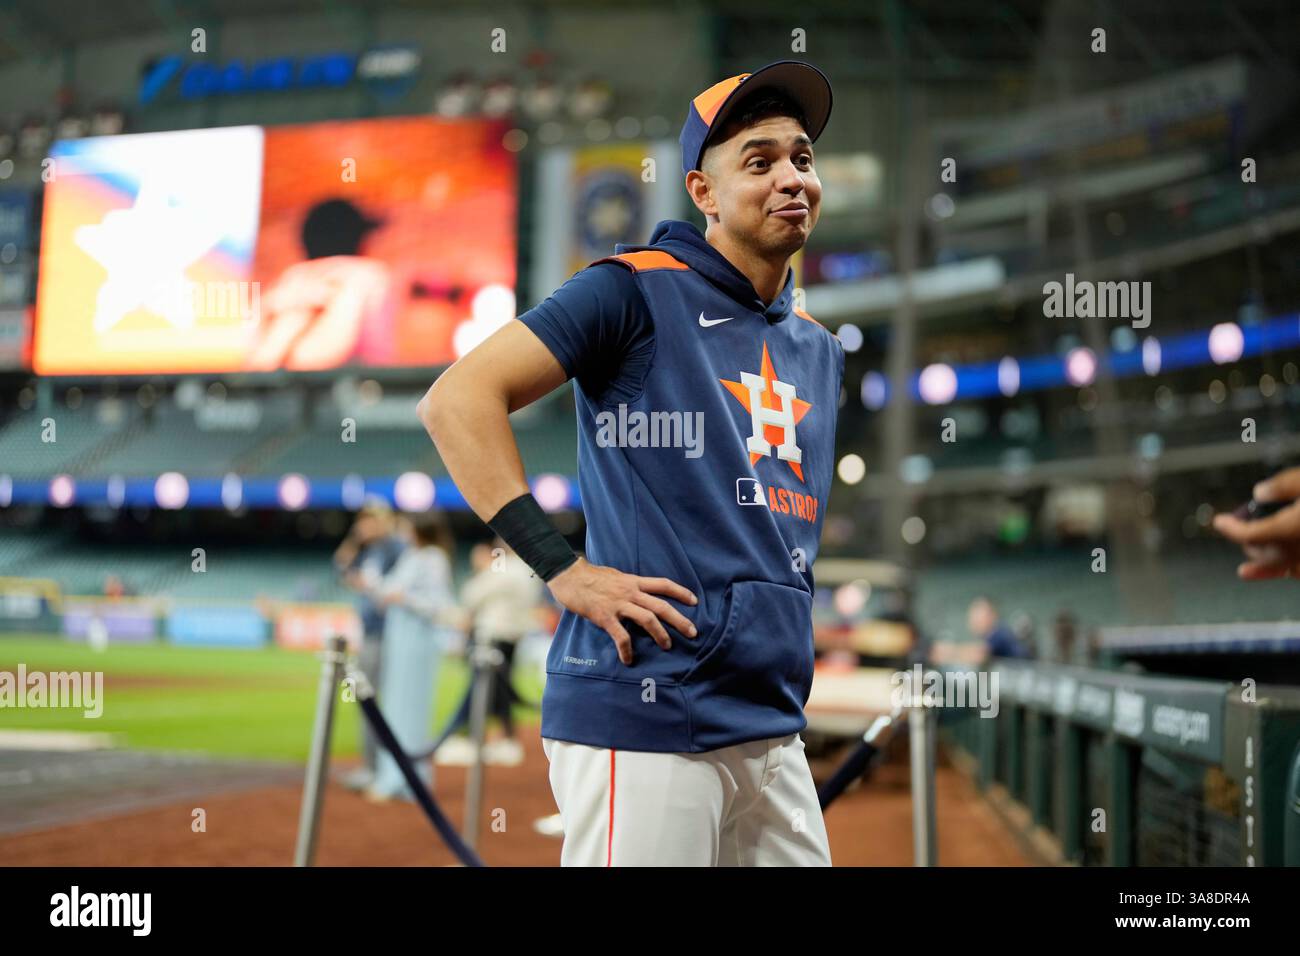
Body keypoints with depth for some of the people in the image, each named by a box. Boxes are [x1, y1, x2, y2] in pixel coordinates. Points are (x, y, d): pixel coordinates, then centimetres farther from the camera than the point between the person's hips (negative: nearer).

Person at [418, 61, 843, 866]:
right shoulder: (639, 290, -4)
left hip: (775, 732, 8)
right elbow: (457, 400, -13)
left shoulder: (822, 352, 18)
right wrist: (564, 569, -17)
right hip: (647, 718, -7)